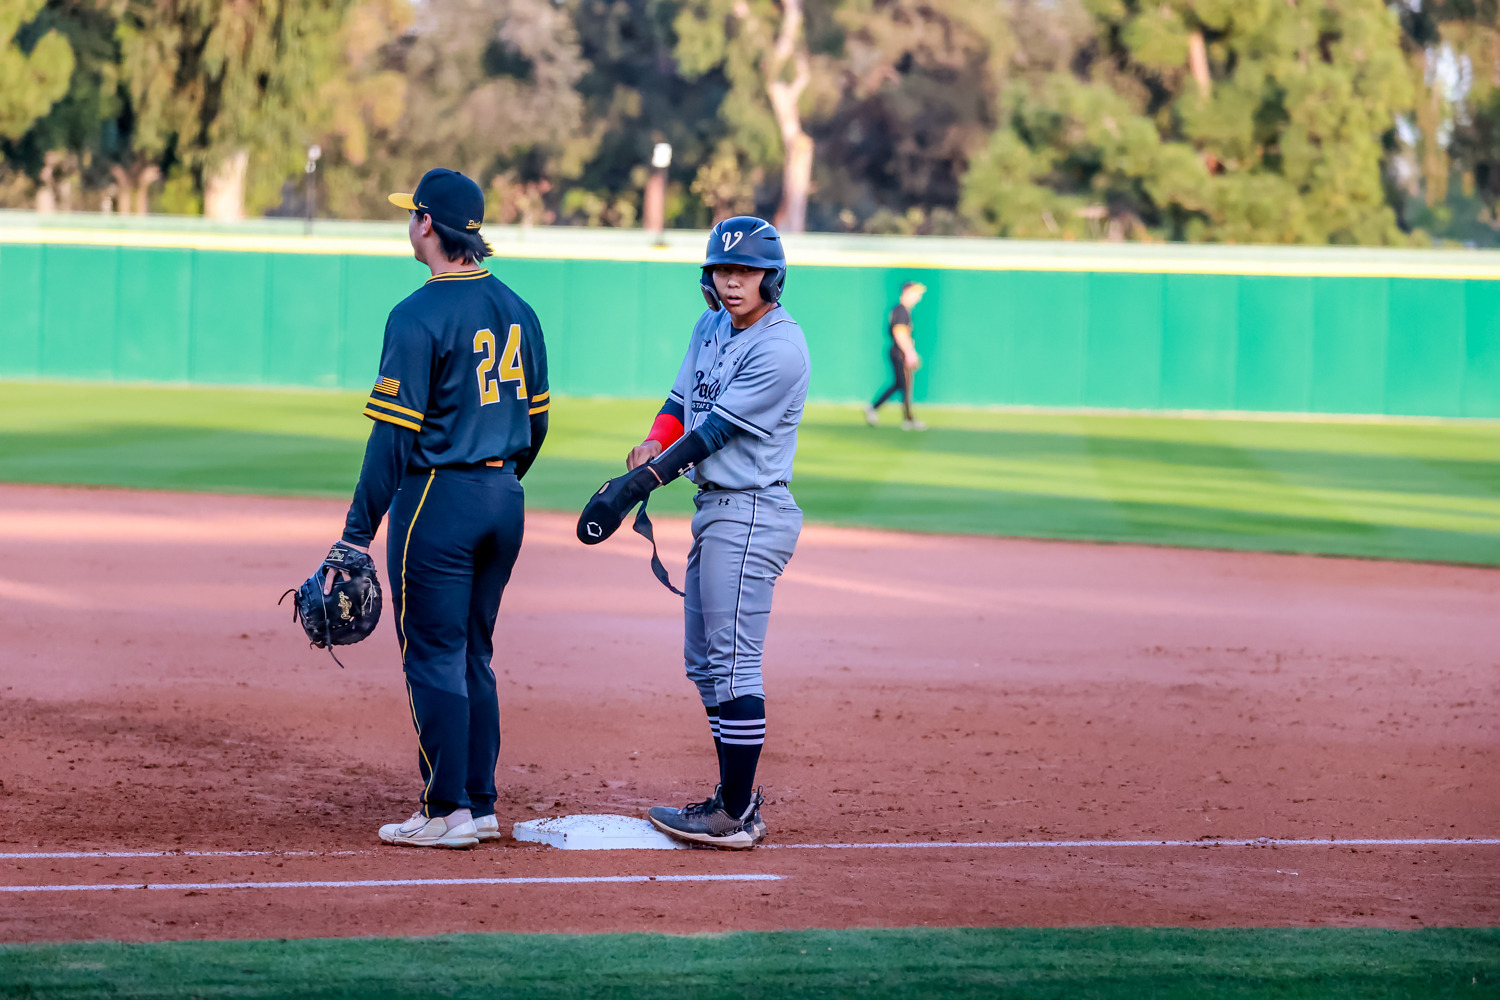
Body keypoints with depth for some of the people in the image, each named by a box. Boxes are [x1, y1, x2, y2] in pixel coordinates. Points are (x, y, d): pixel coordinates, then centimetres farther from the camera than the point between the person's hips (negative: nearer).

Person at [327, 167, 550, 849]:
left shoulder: (420, 315, -15)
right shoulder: (516, 311, 8)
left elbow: (393, 434, -18)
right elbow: (537, 420, 13)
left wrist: (358, 532, -16)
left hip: (437, 497, -7)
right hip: (505, 499, 7)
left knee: (433, 658, -1)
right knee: (473, 657, 15)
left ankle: (447, 812, 0)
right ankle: (480, 806, 16)